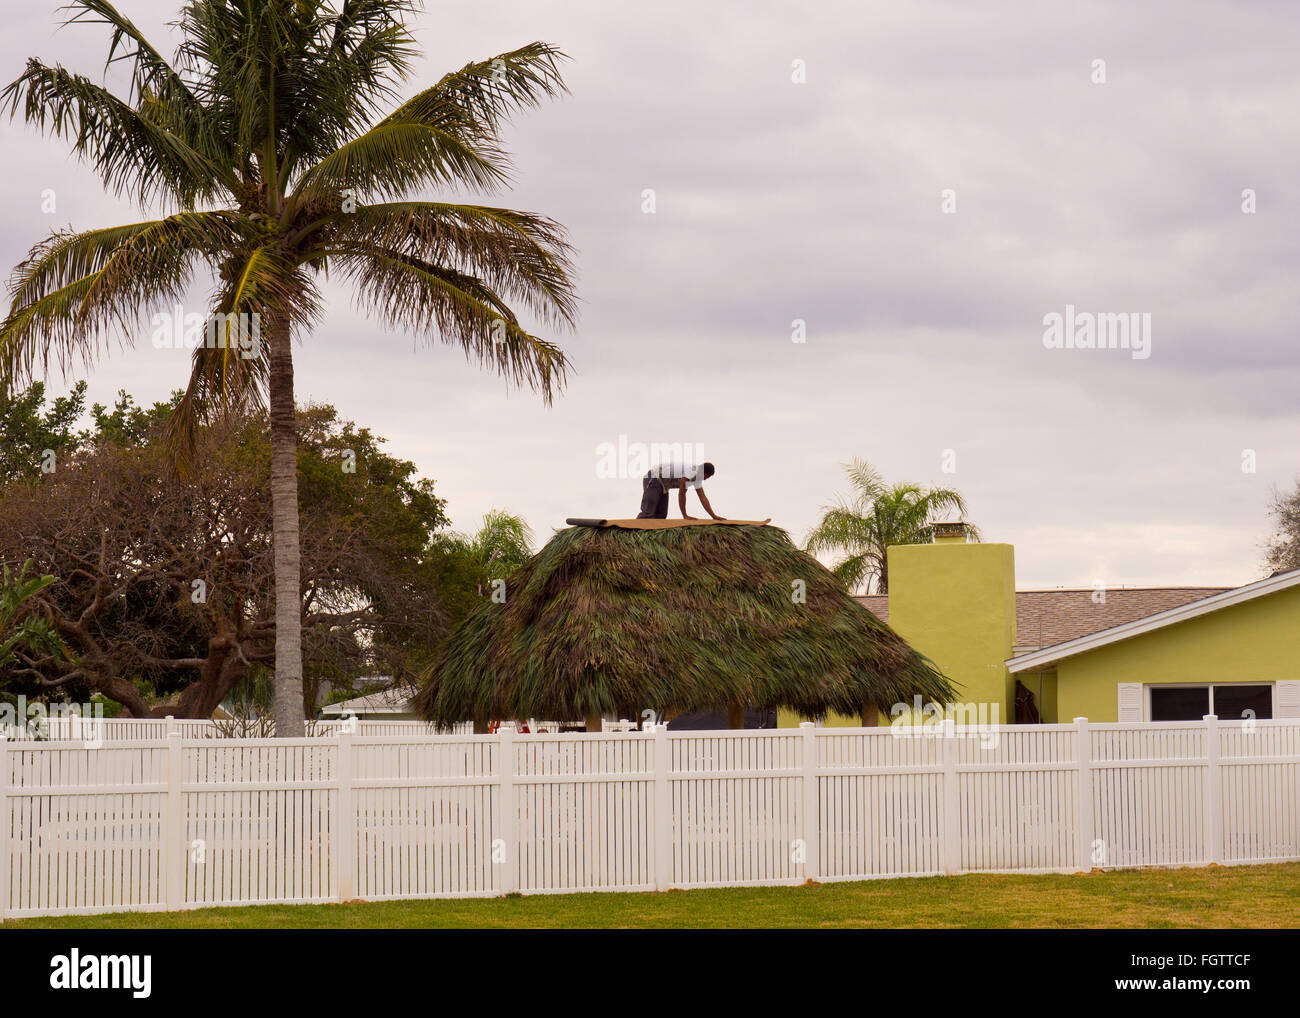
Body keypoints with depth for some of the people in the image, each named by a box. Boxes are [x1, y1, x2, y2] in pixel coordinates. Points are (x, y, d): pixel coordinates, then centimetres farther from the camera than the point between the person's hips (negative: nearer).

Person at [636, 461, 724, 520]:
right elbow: (681, 493, -23)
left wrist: (714, 516, 6)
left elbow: (703, 498, 11)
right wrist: (685, 516, -18)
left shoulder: (698, 479, 5)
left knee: (661, 515, 6)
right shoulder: (691, 470, -25)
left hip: (663, 486, 10)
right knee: (648, 514, -17)